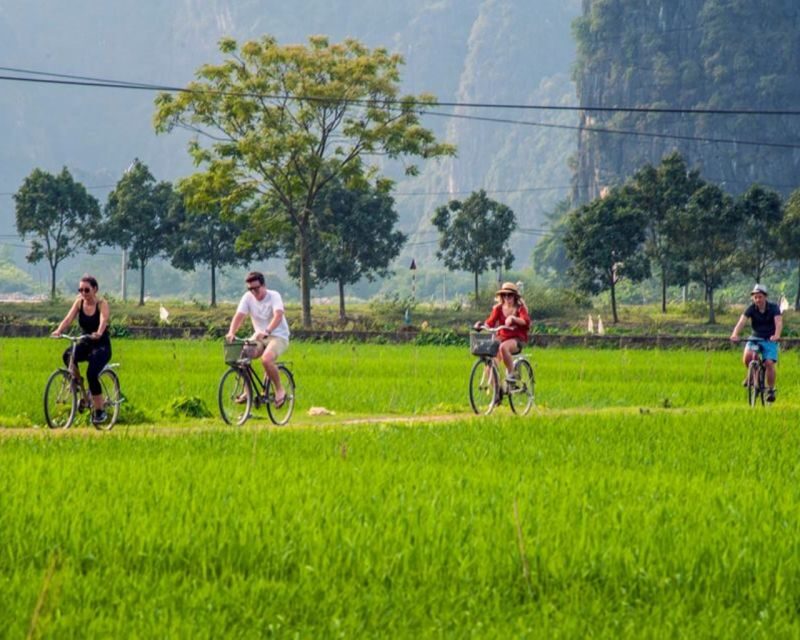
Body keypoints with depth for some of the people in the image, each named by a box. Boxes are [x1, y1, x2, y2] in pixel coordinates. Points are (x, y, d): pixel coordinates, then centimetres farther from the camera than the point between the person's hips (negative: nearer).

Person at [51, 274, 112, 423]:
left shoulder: (102, 304, -12)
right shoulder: (79, 302, 0)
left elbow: (103, 320, -31)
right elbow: (68, 319, -14)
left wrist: (99, 333, -53)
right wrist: (58, 331, -35)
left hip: (101, 346, -4)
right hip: (86, 345, 4)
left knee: (92, 374, -27)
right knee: (68, 355, -30)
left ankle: (99, 411, -12)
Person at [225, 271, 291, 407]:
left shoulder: (274, 296, -16)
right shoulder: (248, 297, -3)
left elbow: (278, 316, -32)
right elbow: (239, 316, -14)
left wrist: (267, 331, -50)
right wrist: (231, 332, -34)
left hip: (278, 336, -5)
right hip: (259, 336, 5)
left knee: (266, 359, -33)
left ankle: (280, 390, -11)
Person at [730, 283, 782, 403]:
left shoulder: (773, 308, -13)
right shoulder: (751, 309, -10)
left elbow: (779, 322, -28)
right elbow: (742, 321, -24)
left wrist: (776, 335, -49)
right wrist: (735, 334, -44)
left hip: (770, 340, -1)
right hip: (755, 338, 1)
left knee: (769, 363, -19)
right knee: (747, 357, -26)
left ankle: (771, 390, -2)